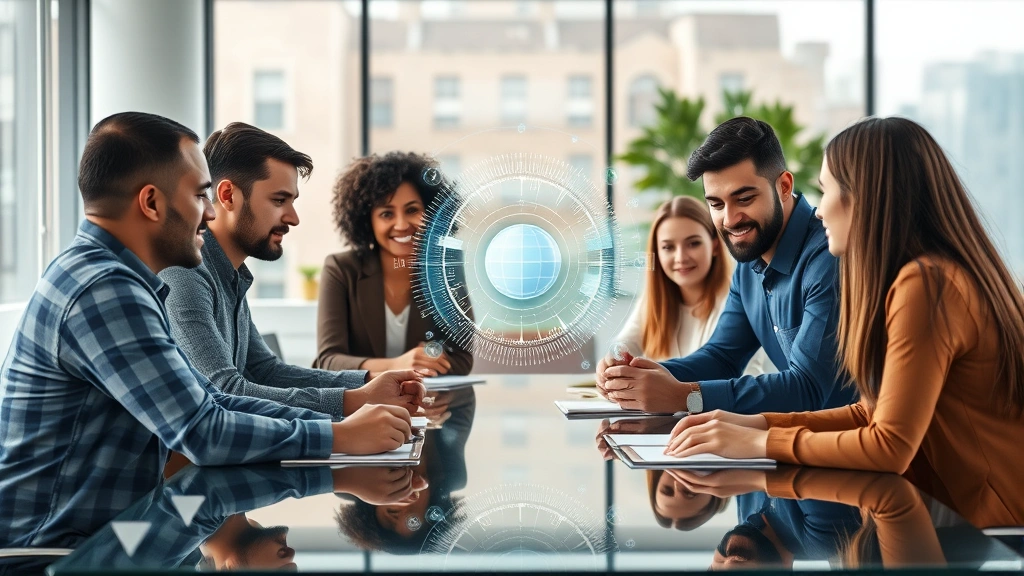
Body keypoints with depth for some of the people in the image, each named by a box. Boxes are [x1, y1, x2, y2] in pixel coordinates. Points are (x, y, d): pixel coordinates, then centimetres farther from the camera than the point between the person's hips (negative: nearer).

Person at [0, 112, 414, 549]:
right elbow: (204, 433, -23)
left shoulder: (113, 279, 9)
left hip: (106, 531, 9)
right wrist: (340, 437, -12)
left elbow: (211, 403, 10)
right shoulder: (104, 291, -21)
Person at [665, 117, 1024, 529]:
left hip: (986, 523, -8)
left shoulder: (925, 286, -20)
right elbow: (875, 413, 10)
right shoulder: (932, 275, 11)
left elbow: (890, 446, -22)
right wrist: (758, 423, 1)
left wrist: (760, 443, -14)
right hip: (956, 504, 8)